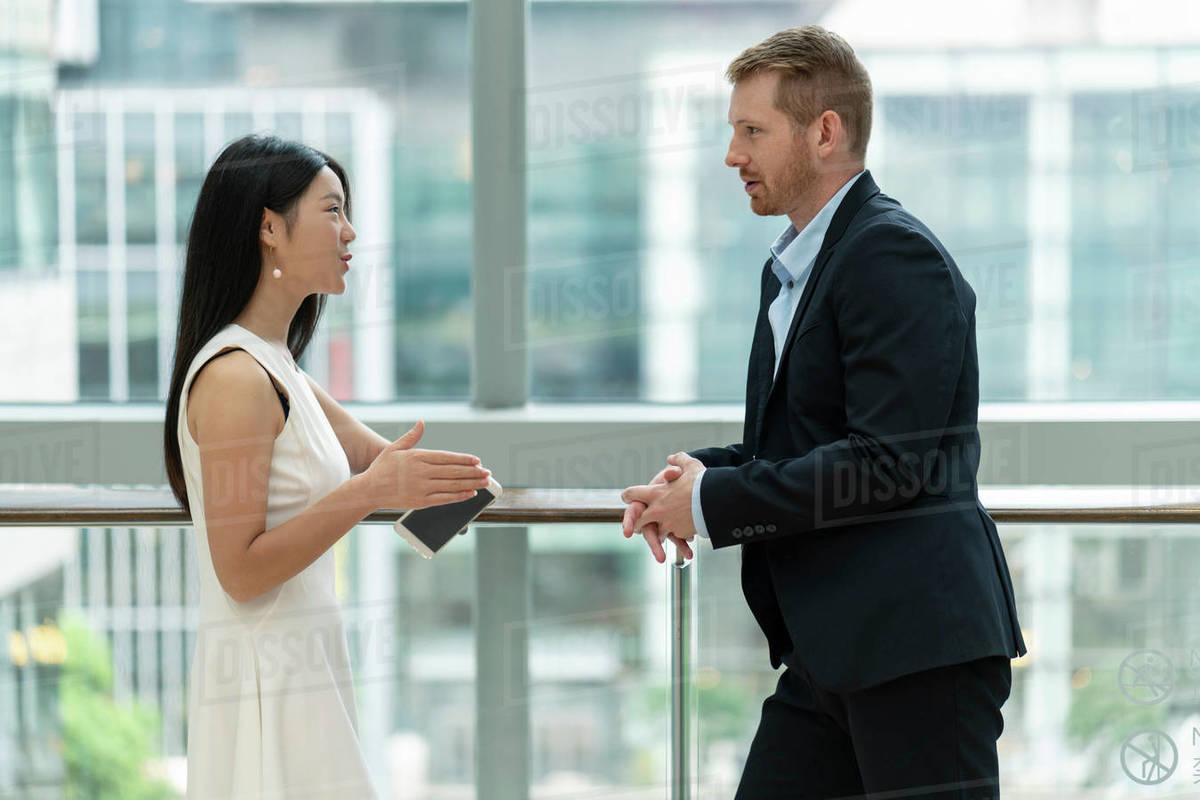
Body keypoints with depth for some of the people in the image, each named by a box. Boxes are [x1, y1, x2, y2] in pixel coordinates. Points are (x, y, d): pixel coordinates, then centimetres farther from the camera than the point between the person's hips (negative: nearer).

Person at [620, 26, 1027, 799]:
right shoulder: (792, 268, 21)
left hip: (915, 642, -10)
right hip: (831, 650, 10)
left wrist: (715, 503, -14)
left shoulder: (894, 256, -12)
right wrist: (704, 471, 3)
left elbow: (887, 462, -20)